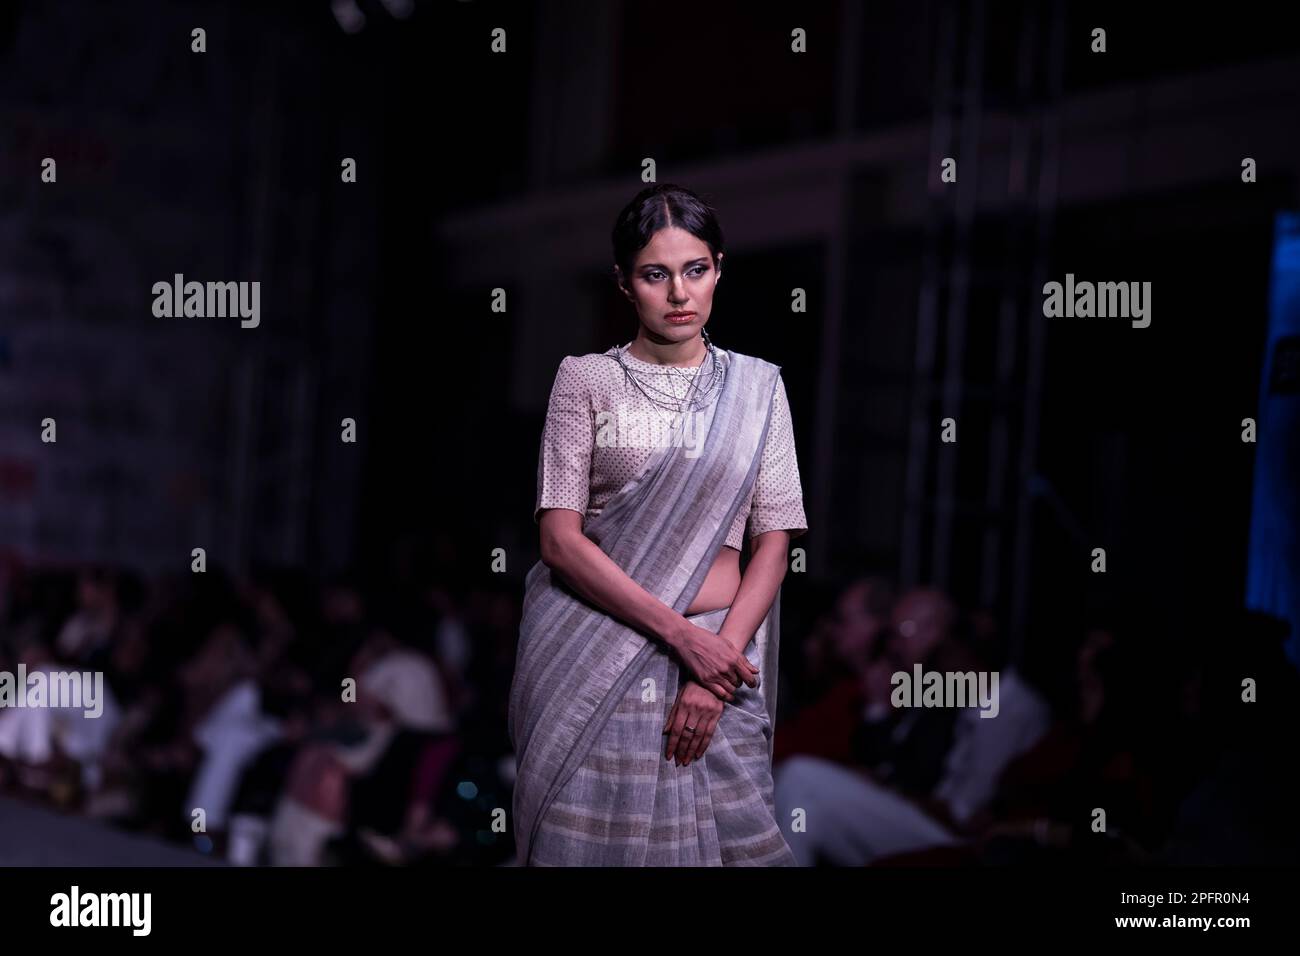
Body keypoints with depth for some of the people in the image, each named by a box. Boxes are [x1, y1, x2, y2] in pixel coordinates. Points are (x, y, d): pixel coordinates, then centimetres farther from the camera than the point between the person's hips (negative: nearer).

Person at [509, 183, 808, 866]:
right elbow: (561, 539, -6)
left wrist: (719, 662, -11)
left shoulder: (756, 387, 8)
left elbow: (773, 543, 3)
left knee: (716, 838, 1)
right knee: (596, 841, 1)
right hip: (593, 653, -1)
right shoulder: (585, 380, 2)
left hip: (718, 654, 2)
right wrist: (681, 635, -14)